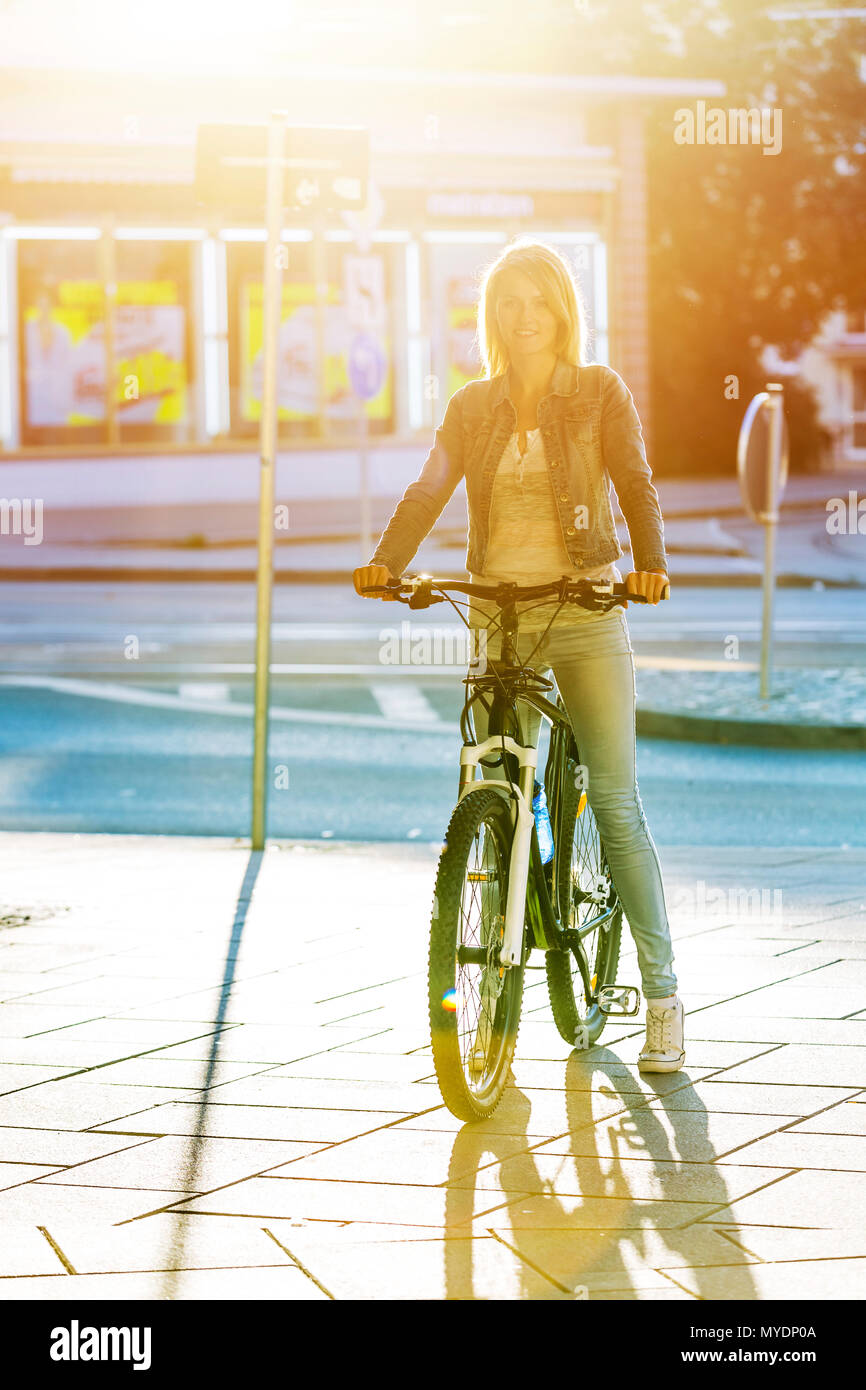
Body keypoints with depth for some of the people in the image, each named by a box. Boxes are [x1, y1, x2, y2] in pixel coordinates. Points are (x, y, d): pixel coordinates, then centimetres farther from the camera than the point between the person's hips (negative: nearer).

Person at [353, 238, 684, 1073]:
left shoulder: (600, 393, 2)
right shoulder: (473, 407, 10)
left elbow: (633, 481, -10)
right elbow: (428, 491, -1)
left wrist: (649, 563, -29)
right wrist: (385, 562, -19)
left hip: (587, 612, -3)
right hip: (499, 617, 3)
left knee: (617, 806, -6)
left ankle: (662, 995, 0)